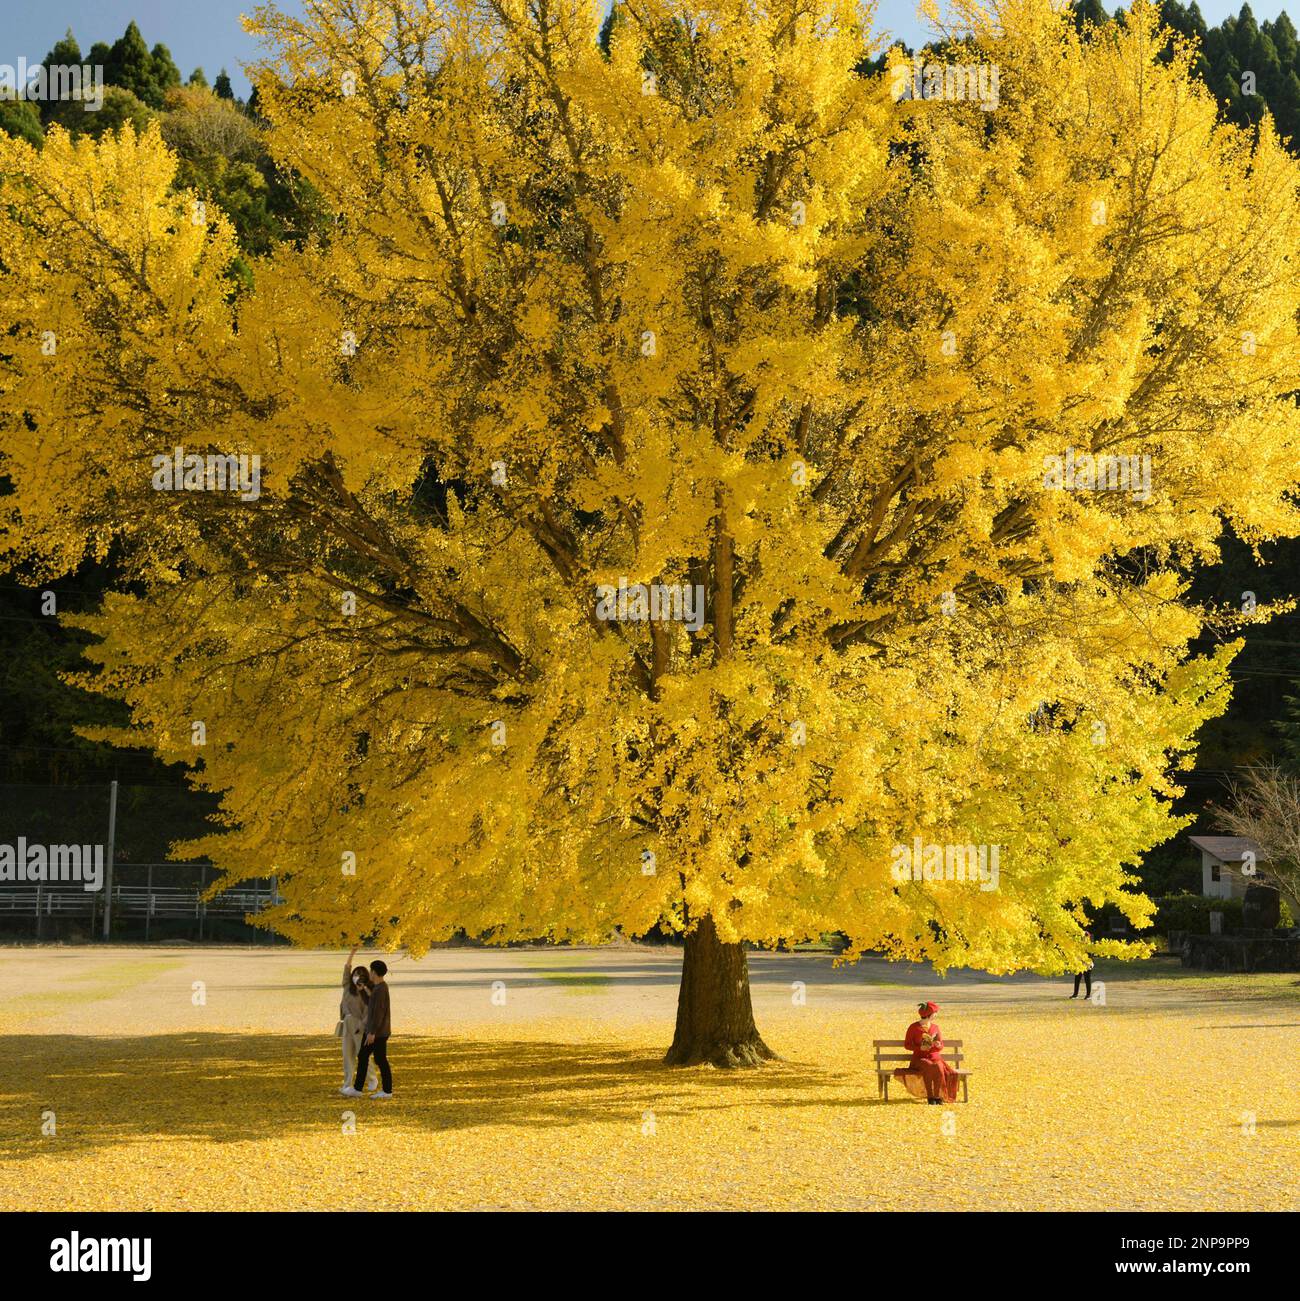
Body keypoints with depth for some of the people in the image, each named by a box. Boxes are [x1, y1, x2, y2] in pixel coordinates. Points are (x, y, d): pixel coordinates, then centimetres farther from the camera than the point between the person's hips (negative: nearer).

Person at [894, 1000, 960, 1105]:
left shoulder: (935, 1026, 8)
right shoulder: (913, 1027, -3)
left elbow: (941, 1047, 11)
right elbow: (907, 1045, 1)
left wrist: (938, 1045, -14)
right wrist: (920, 1048, -16)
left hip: (934, 1057, 3)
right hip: (919, 1058, -3)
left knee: (938, 1068, -34)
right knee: (927, 1068, -38)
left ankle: (937, 1095, -25)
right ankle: (930, 1096, -29)